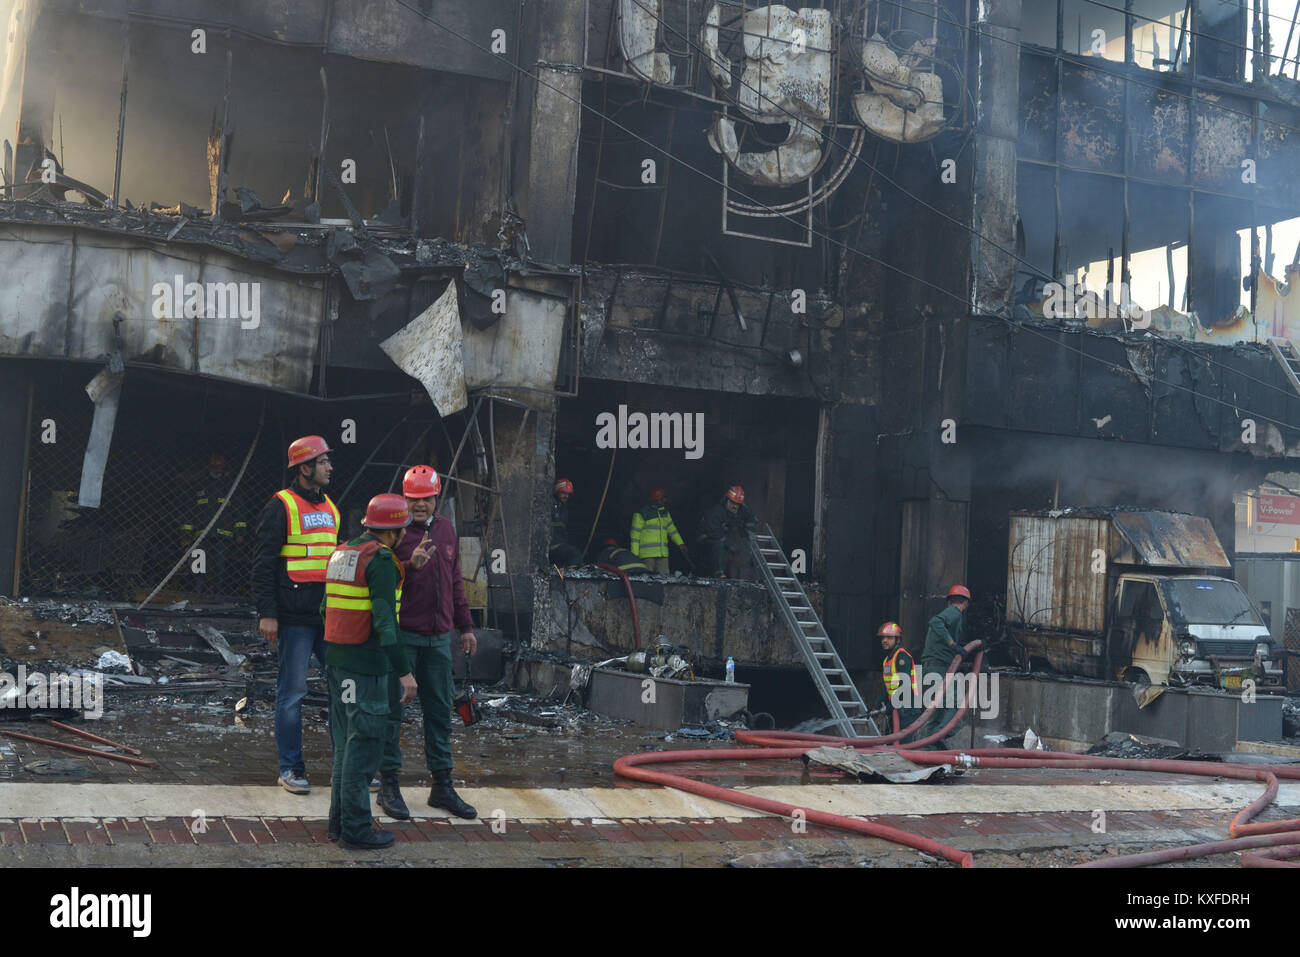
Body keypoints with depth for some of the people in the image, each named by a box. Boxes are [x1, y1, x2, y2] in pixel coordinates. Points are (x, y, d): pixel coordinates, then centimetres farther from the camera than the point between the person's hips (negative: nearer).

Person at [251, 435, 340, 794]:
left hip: (330, 616, 7)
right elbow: (263, 563, -8)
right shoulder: (281, 506, -5)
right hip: (294, 617, -6)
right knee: (293, 692, 1)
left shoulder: (330, 509, 16)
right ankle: (291, 769, 11)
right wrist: (267, 613, -14)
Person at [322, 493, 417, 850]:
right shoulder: (380, 559, -15)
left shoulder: (341, 553, 12)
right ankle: (356, 827, 2)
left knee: (346, 741, 16)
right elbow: (385, 619, -21)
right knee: (364, 742, -3)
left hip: (336, 658, 9)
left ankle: (339, 820, 22)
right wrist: (404, 672, -20)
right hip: (366, 664, -9)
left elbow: (326, 609, 18)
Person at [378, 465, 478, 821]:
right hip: (400, 635, -6)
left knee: (440, 711, 10)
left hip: (439, 638, 6)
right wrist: (411, 564, -29)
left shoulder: (447, 530, 12)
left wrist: (465, 627, 20)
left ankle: (442, 786, 19)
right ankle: (389, 784, 13)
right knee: (392, 710, 2)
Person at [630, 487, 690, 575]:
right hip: (647, 554, -6)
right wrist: (635, 554, -7)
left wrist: (680, 544, 11)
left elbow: (671, 528, 21)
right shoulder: (642, 513, -4)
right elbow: (635, 535, -3)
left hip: (663, 553, 6)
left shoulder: (664, 512, 15)